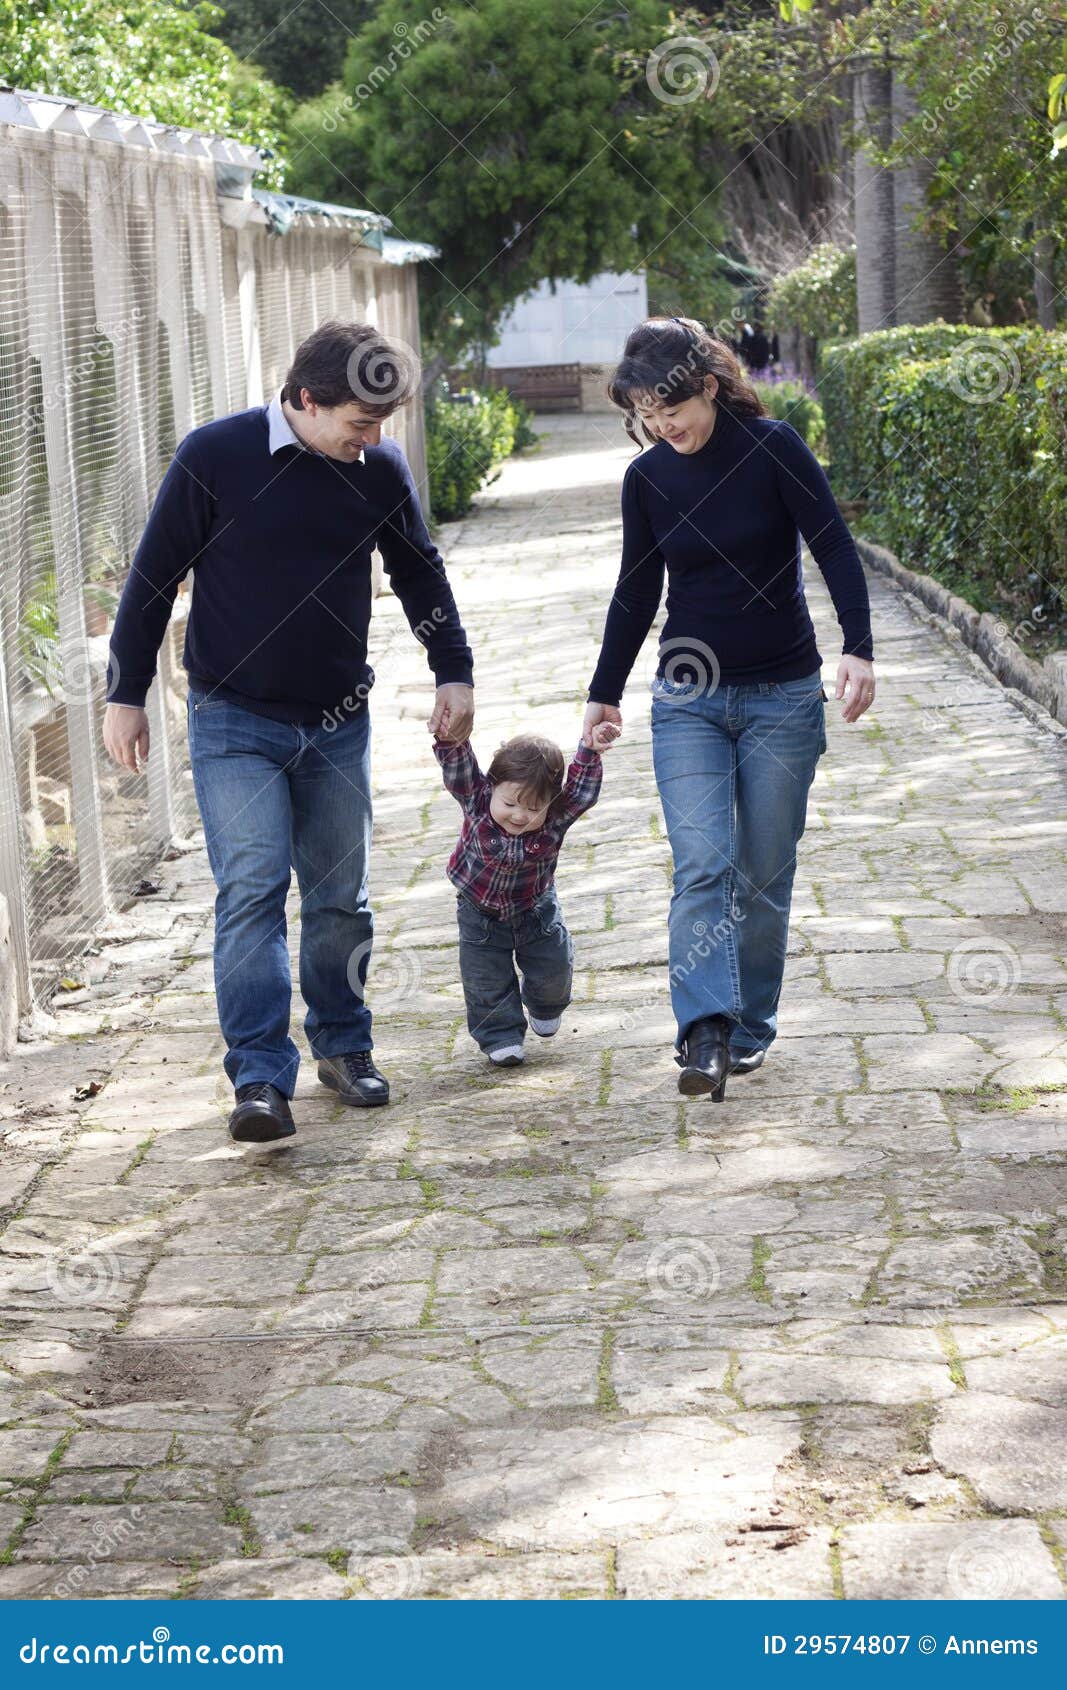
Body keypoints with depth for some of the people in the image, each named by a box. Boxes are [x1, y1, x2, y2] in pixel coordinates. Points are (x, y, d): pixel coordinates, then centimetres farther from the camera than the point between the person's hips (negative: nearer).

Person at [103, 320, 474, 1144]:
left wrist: (454, 673, 8)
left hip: (338, 720, 4)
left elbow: (421, 574, 13)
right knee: (252, 889, -13)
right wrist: (127, 693, -3)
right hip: (235, 721, -4)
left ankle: (343, 1045, 28)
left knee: (341, 895, 11)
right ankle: (260, 1078, -14)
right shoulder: (215, 456, -12)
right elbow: (154, 577, -4)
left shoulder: (381, 469, -1)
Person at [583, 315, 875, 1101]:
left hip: (783, 697, -2)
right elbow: (637, 590, 11)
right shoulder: (647, 477, 1)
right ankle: (706, 1033, -20)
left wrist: (859, 648, -22)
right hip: (688, 702, 2)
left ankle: (750, 1028, 18)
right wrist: (605, 691, 15)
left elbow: (834, 548, -10)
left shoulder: (773, 448, -10)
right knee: (702, 868, -13)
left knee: (764, 874, 4)